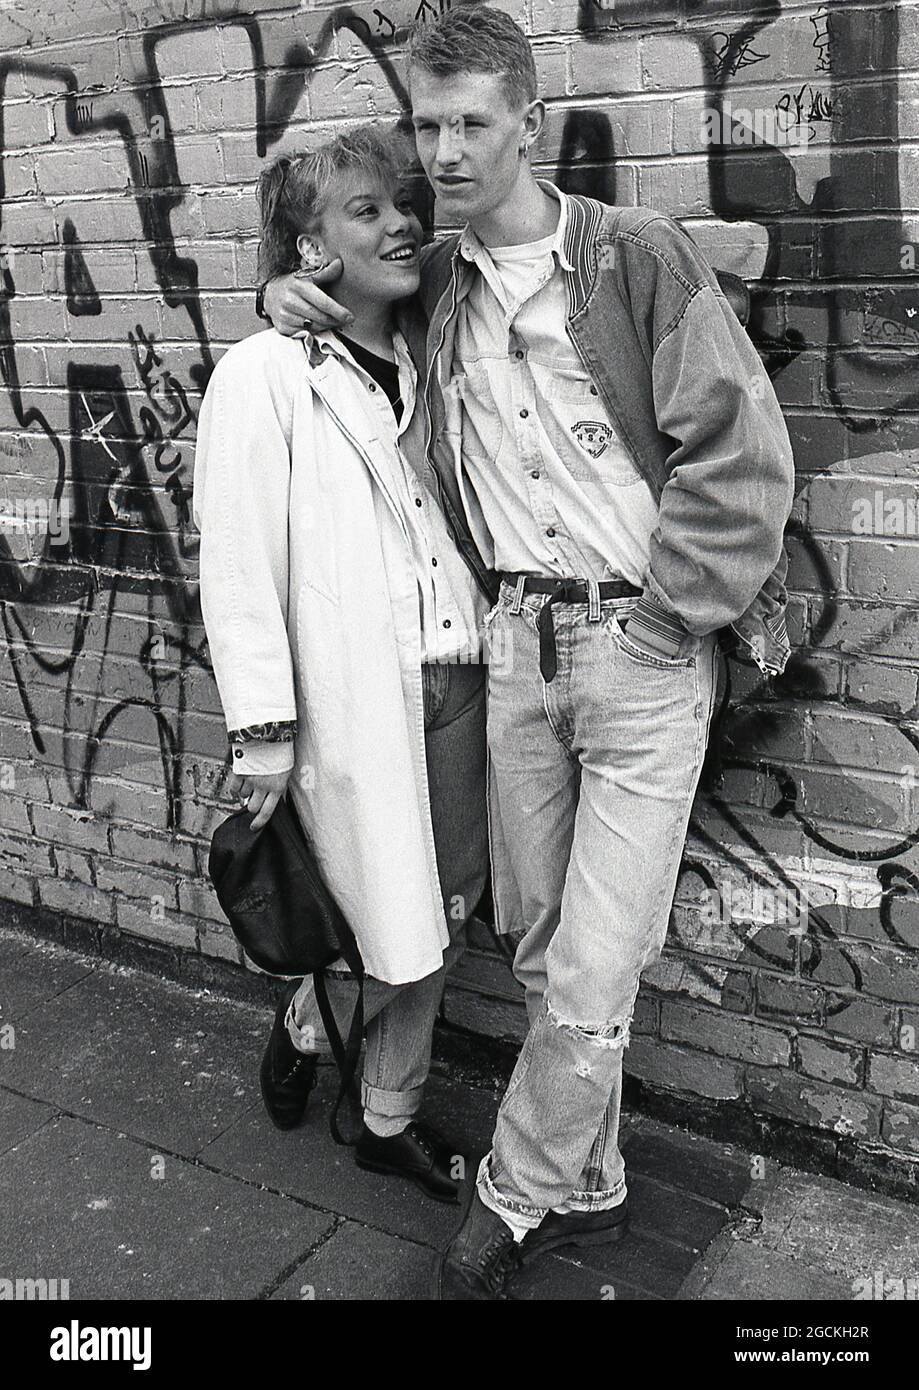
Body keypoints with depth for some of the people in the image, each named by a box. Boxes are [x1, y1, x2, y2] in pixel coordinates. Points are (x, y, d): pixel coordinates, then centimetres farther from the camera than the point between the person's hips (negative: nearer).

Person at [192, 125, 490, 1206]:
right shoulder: (263, 376, -8)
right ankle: (305, 1022, 35)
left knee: (436, 926, 14)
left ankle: (390, 1120, 36)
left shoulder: (425, 364, 12)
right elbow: (238, 566, -12)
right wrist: (263, 730, -14)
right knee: (394, 940, 0)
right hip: (351, 705, -6)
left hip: (452, 690, 6)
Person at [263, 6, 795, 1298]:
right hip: (514, 640, 5)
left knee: (591, 973, -4)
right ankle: (587, 1187, 32)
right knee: (541, 945, 13)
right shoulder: (433, 282, 9)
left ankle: (515, 1196, 21)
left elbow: (744, 456, -10)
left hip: (641, 643, -5)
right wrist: (296, 291, 7)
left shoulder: (642, 257, -7)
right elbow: (342, 288, 31)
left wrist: (656, 619, -12)